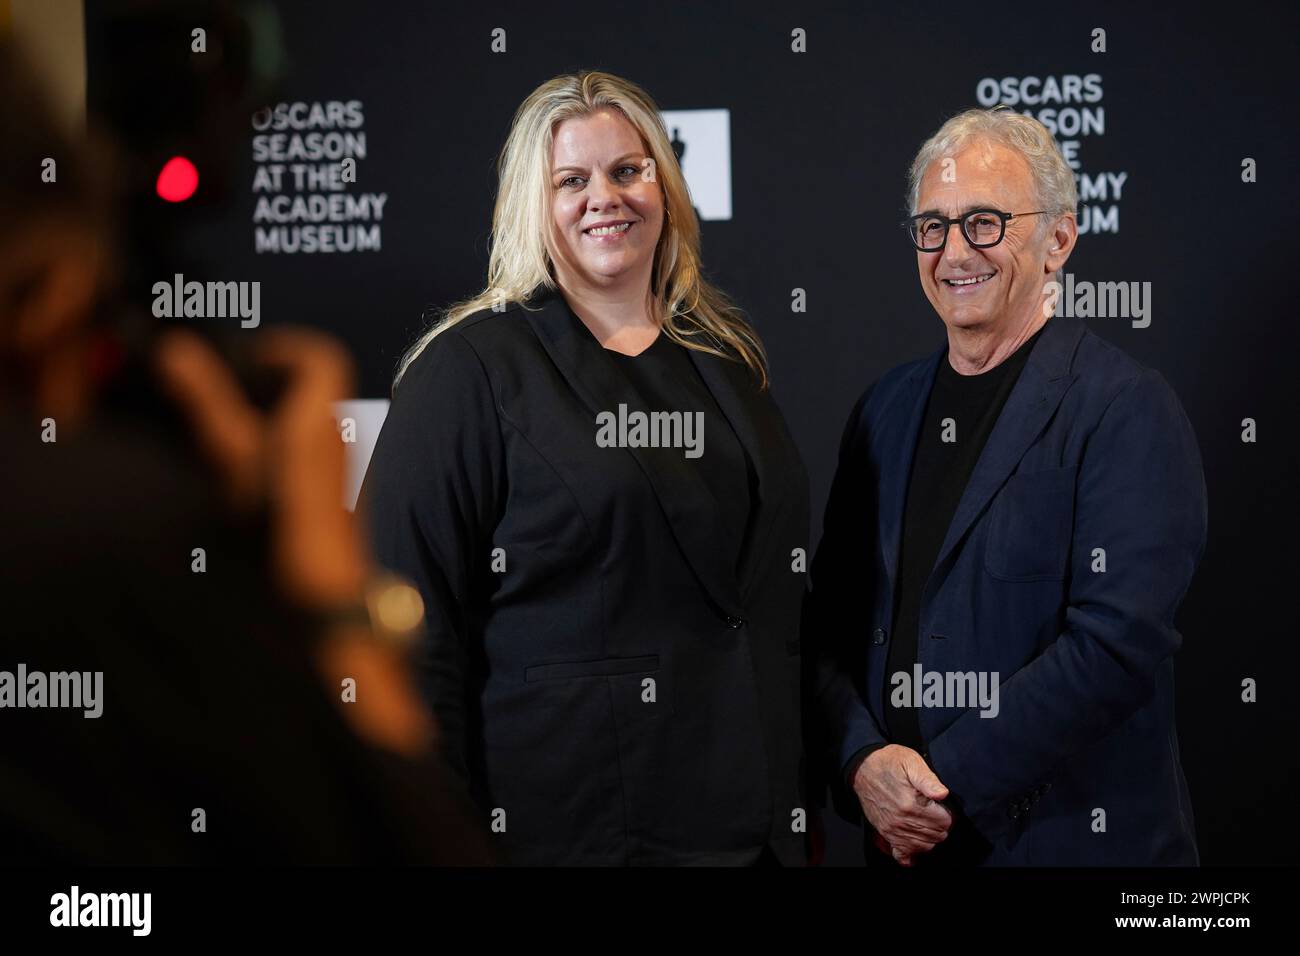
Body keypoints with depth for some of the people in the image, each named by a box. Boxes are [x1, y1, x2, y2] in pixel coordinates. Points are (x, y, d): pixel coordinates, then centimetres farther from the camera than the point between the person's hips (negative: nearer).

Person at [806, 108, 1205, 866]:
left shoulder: (1128, 410, -10)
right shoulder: (887, 410, 8)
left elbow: (1120, 640, -19)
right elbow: (832, 620, 8)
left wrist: (946, 783, -17)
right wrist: (863, 760, -9)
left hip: (1071, 834, -5)